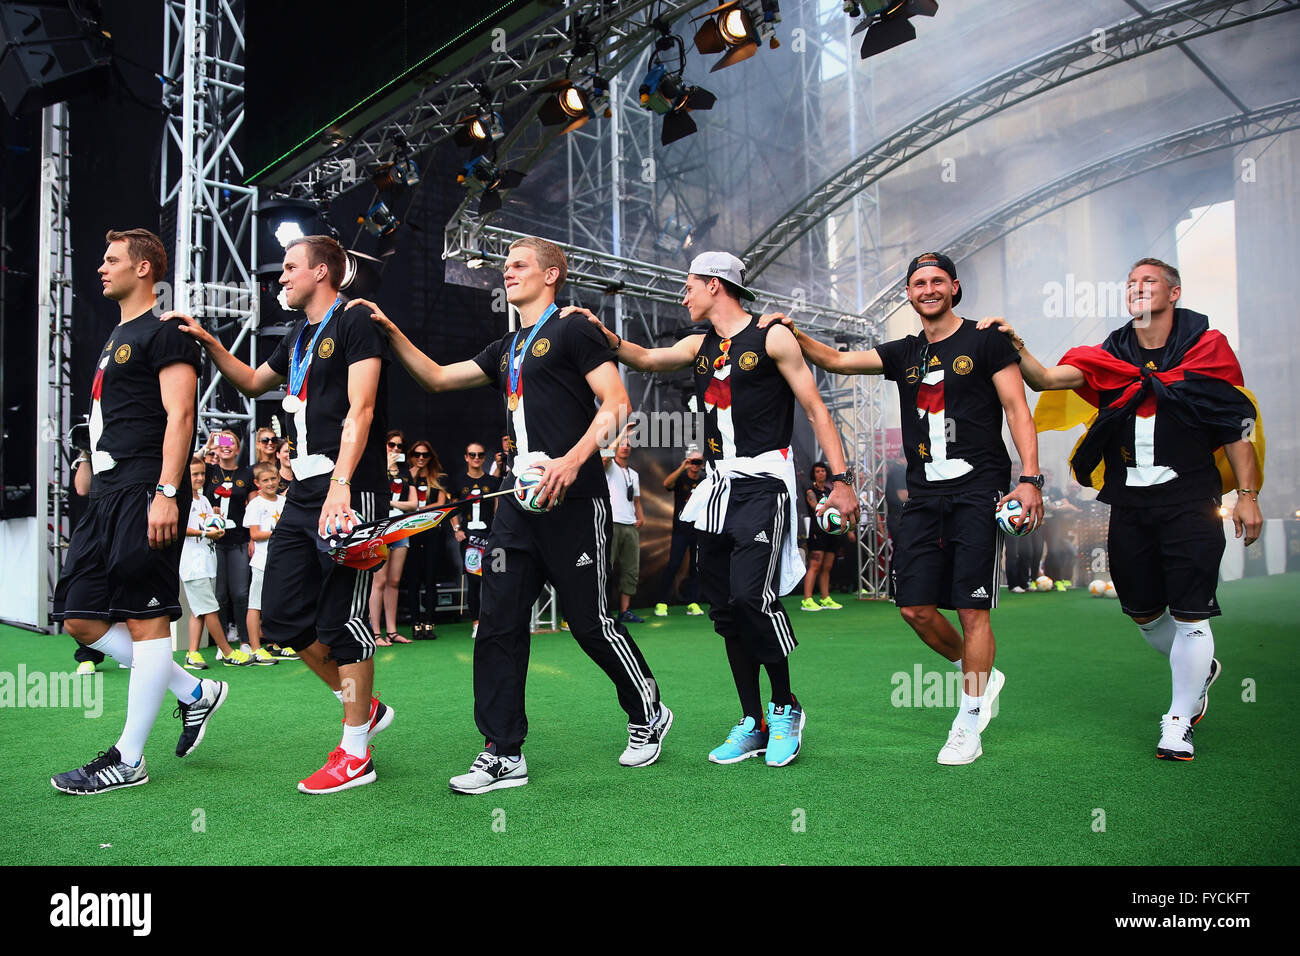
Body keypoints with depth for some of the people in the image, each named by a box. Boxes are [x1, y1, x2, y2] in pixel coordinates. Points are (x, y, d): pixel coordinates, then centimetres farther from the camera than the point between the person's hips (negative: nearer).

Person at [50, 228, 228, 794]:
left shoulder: (164, 333, -5)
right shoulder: (117, 337, 24)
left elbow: (180, 415, -15)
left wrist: (166, 493, -23)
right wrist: (91, 479, 22)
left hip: (145, 493, -10)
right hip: (108, 495, 10)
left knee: (144, 619, -5)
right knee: (80, 619, 8)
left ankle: (128, 759, 2)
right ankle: (195, 693, 17)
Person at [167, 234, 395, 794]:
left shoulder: (354, 322, -5)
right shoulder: (297, 336, 21)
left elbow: (360, 410, -16)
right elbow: (253, 383, 38)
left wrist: (340, 487, -25)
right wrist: (209, 343, 23)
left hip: (348, 492, -9)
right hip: (303, 494, 9)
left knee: (341, 619, -6)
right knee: (284, 618, 9)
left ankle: (356, 754, 6)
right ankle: (364, 707, 24)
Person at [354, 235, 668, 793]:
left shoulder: (571, 330, -1)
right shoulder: (506, 350, 22)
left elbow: (616, 402, -11)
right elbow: (437, 377, 25)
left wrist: (572, 461, -23)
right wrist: (391, 333, 13)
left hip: (572, 501, -7)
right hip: (518, 502, 8)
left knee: (590, 622, 0)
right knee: (499, 625, 2)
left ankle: (649, 715, 24)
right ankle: (503, 754, 10)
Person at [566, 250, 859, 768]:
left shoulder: (772, 338, -2)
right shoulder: (701, 345, 17)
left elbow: (816, 410, -3)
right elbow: (647, 359, 17)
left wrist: (841, 480, -10)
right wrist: (604, 335, -3)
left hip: (763, 483, -7)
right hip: (719, 487, 7)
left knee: (751, 595, -19)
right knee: (724, 608, 5)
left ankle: (785, 706, 3)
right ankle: (753, 722, 16)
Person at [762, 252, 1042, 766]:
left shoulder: (986, 341, 2)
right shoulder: (904, 353, 15)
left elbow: (1017, 409, -2)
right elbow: (838, 361, 13)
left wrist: (1029, 478, -12)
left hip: (976, 492, -5)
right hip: (923, 495, 5)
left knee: (972, 610, -4)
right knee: (915, 608, 2)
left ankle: (968, 725, 10)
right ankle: (980, 677, 27)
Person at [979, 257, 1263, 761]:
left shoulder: (1207, 346, 0)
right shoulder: (1110, 356, 6)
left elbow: (1238, 426, 2)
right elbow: (1046, 379, -8)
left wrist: (1247, 495, -2)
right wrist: (1015, 346, -26)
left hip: (1188, 498, -3)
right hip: (1128, 502, 4)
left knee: (1189, 613, -5)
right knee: (1143, 611, 12)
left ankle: (1177, 723, 12)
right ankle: (1199, 670, 41)